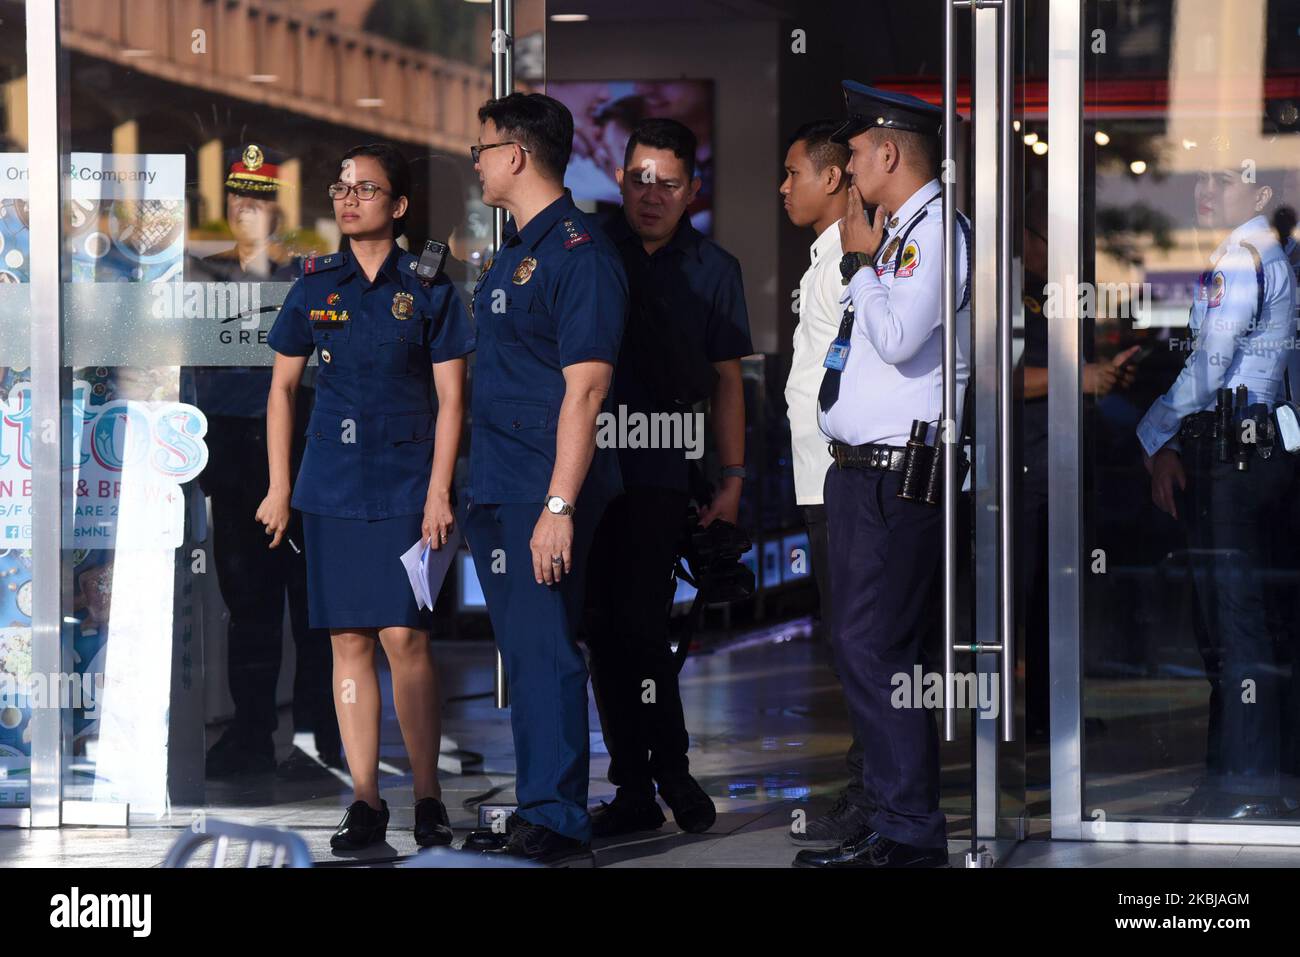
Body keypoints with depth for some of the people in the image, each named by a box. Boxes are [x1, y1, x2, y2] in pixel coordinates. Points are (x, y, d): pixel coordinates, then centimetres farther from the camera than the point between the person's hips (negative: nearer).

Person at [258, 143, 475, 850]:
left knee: (404, 635, -10)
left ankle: (427, 795, 1)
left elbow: (451, 398, 0)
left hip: (405, 487, -3)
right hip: (330, 486, 3)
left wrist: (438, 491, -8)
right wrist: (279, 485, 7)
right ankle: (365, 800, 6)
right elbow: (283, 385, 13)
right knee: (348, 639, 2)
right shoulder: (315, 285, 8)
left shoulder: (428, 288, 0)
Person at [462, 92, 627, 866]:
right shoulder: (512, 251, 16)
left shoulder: (578, 253, -14)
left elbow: (585, 391, -20)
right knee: (525, 653, 14)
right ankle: (537, 811, 22)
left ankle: (558, 826, -4)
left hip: (542, 494, -10)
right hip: (497, 490, 10)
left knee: (544, 651, -8)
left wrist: (559, 506, -24)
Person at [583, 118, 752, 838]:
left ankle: (670, 773, 4)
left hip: (659, 473, -2)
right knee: (604, 629, 4)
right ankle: (635, 790, 10)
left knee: (639, 623, -11)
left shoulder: (712, 270, 4)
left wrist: (733, 479, 4)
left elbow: (727, 379, 8)